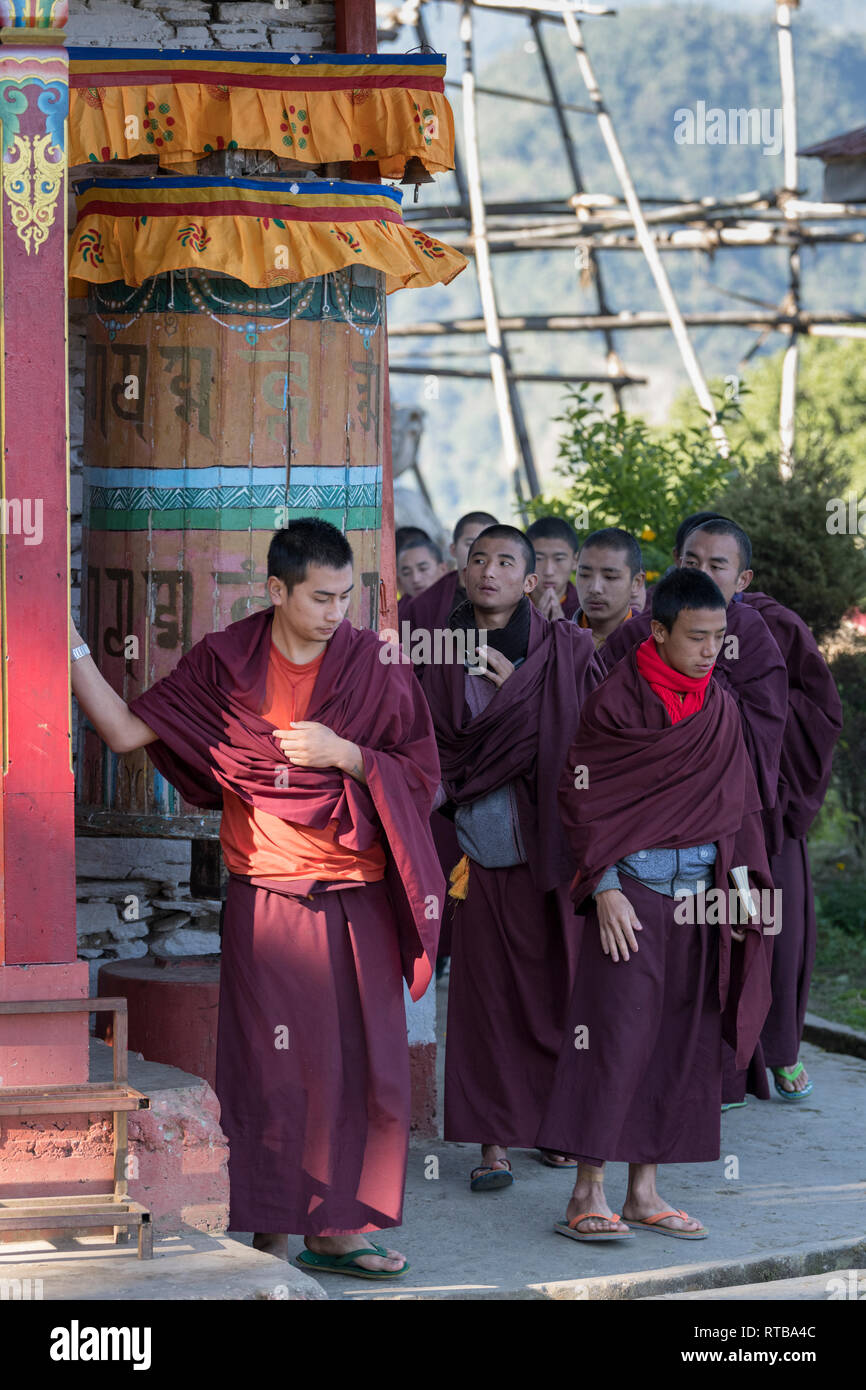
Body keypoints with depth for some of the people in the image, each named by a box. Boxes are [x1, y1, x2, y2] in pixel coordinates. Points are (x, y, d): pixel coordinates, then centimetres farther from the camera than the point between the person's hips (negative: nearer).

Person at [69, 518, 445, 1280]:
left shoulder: (376, 665, 2)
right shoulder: (224, 662, 1)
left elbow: (422, 773, 4)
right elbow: (128, 729, 1)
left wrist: (345, 754, -12)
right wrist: (69, 644, -5)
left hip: (358, 899, 2)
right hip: (266, 896, -2)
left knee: (362, 1063, 1)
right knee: (272, 1066, -3)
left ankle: (338, 1226, 12)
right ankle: (269, 1235, 4)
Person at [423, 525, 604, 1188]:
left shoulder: (566, 649, 2)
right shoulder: (447, 660, 8)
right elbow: (446, 755, 7)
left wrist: (511, 685, -6)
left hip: (550, 841, -1)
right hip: (484, 846, 1)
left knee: (556, 980, 4)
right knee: (486, 989, -2)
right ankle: (494, 1142, 1)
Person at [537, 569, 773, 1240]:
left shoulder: (721, 707, 10)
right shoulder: (616, 701, -6)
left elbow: (739, 804, 16)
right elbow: (583, 796, -7)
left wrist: (744, 882, 6)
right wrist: (604, 886, -14)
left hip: (700, 890, 6)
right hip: (633, 886, -6)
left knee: (682, 1040, 5)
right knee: (618, 1034, -9)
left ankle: (645, 1190, 12)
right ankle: (587, 1195, -5)